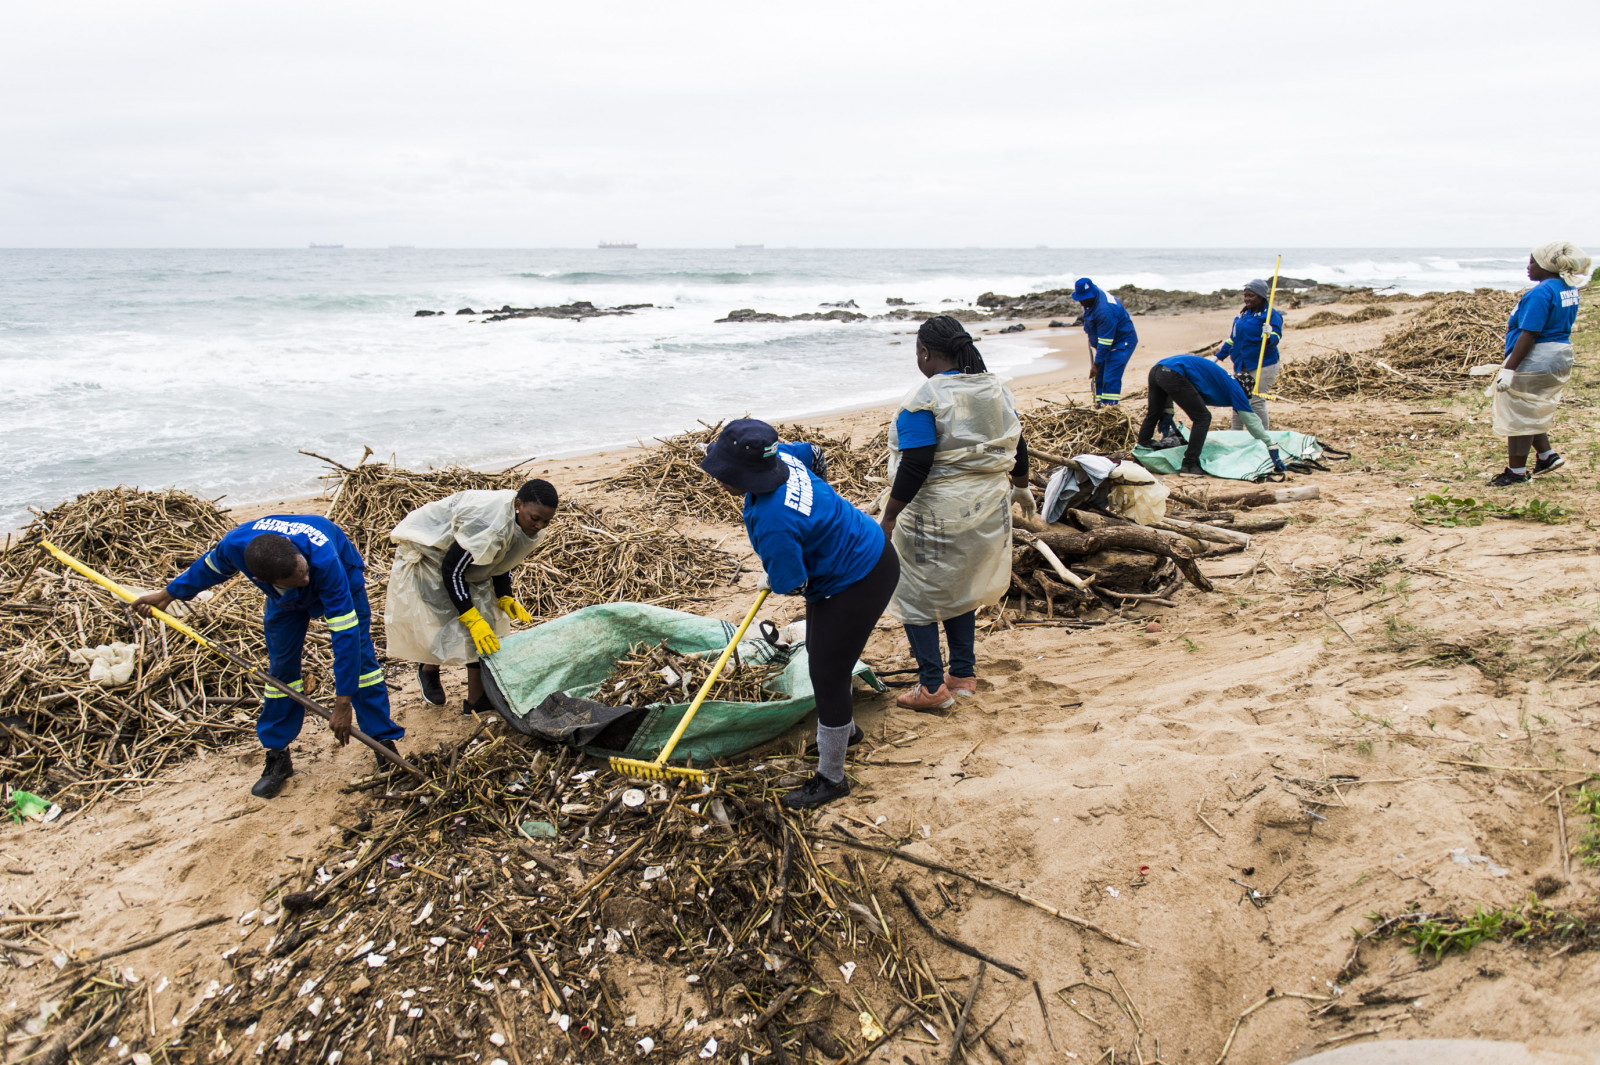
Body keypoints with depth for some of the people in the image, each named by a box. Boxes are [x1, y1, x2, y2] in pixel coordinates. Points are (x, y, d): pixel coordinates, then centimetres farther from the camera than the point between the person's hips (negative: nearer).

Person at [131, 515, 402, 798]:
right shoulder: (234, 544, -39)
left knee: (358, 655, -10)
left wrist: (343, 704, -41)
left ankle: (385, 744, 2)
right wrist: (168, 594, 5)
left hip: (341, 580, -3)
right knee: (281, 668, 4)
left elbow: (345, 634, -44)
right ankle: (277, 758, 16)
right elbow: (210, 566, -9)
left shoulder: (324, 560, -50)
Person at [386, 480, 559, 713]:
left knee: (486, 624, 0)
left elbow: (502, 562, 5)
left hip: (468, 562, 8)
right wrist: (472, 620, -30)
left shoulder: (529, 530, -12)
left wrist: (505, 598, -10)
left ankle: (476, 700, 9)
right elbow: (451, 570, -32)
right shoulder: (487, 523, -39)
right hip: (426, 555, -8)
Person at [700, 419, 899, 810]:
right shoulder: (781, 458, -11)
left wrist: (769, 581, -1)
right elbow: (812, 453, 12)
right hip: (859, 553, 10)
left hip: (860, 582, -10)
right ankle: (844, 729, 52)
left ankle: (831, 778, 19)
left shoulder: (770, 522, -37)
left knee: (827, 675, 1)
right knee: (822, 655, 27)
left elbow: (792, 585, -25)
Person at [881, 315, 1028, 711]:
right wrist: (1020, 486, 32)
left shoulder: (924, 399, -18)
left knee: (916, 596, 8)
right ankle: (963, 674, 30)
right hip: (987, 509, 7)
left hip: (936, 515, -7)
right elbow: (1017, 447, 15)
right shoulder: (997, 389, 5)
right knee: (958, 590, 22)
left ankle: (932, 686, 11)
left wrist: (889, 519, -17)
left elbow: (915, 467, -23)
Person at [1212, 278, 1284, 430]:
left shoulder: (1271, 314, -7)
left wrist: (1269, 336, -40)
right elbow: (1232, 339, 24)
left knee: (1257, 402, -10)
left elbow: (1275, 339, -19)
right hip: (1241, 366, 8)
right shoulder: (1243, 314, 15)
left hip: (1263, 366, -8)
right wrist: (1219, 356, 25)